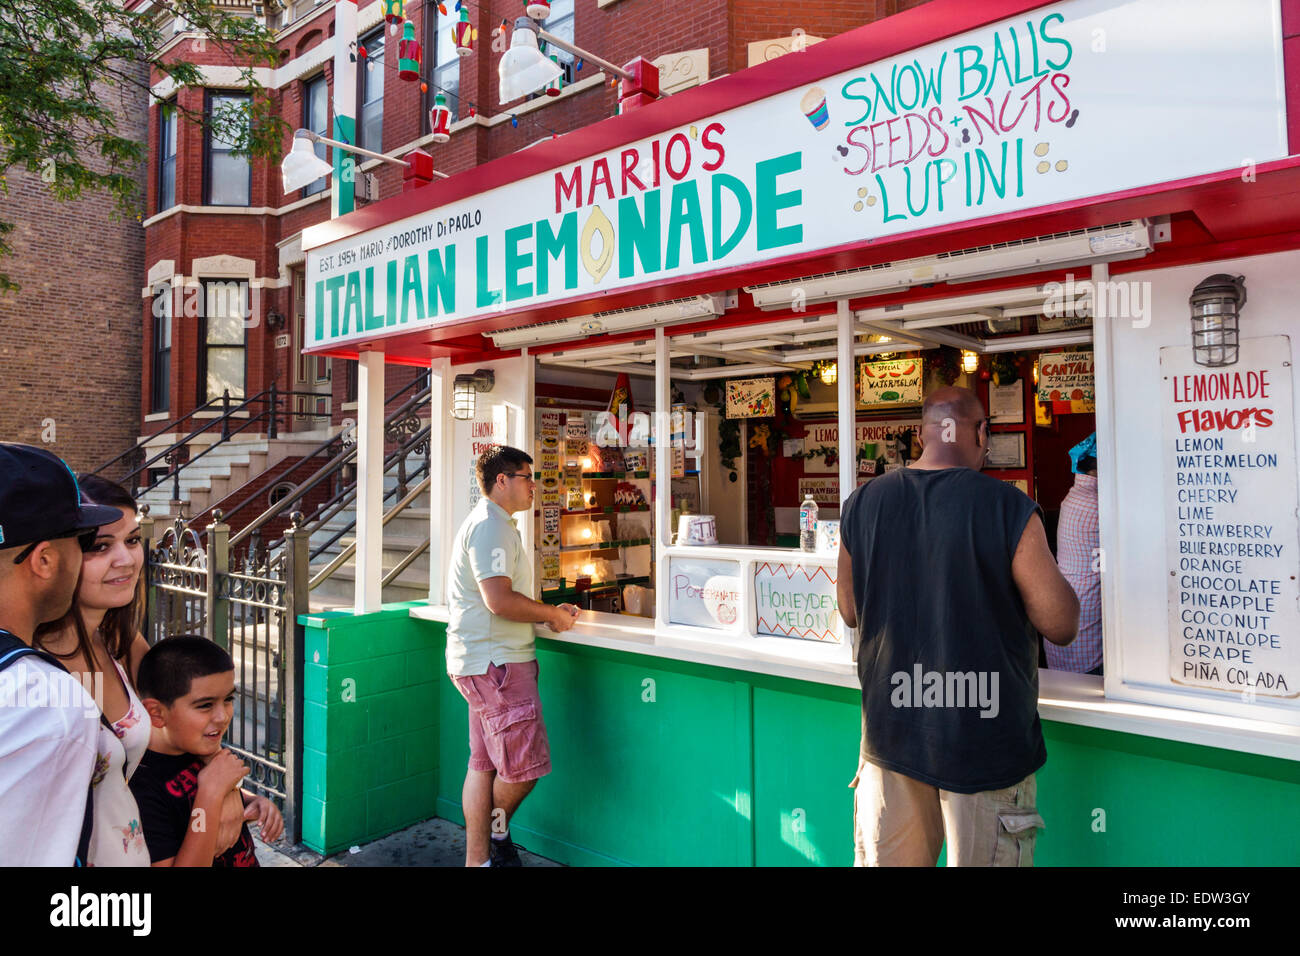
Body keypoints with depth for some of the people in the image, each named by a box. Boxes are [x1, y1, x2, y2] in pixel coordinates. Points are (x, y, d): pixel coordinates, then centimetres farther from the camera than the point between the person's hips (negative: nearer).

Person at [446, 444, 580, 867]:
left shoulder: (495, 525, 21)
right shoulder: (490, 526, -14)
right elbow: (499, 600, -23)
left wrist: (549, 613, 15)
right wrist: (552, 614, -10)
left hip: (489, 661, 11)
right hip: (495, 662, -11)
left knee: (485, 764, 13)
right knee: (525, 765, -6)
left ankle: (477, 858, 20)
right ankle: (497, 831, 18)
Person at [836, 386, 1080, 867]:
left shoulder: (862, 504, -4)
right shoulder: (1009, 507, -16)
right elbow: (1061, 626, -10)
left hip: (889, 733, 4)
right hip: (983, 739, -3)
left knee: (884, 859, 18)